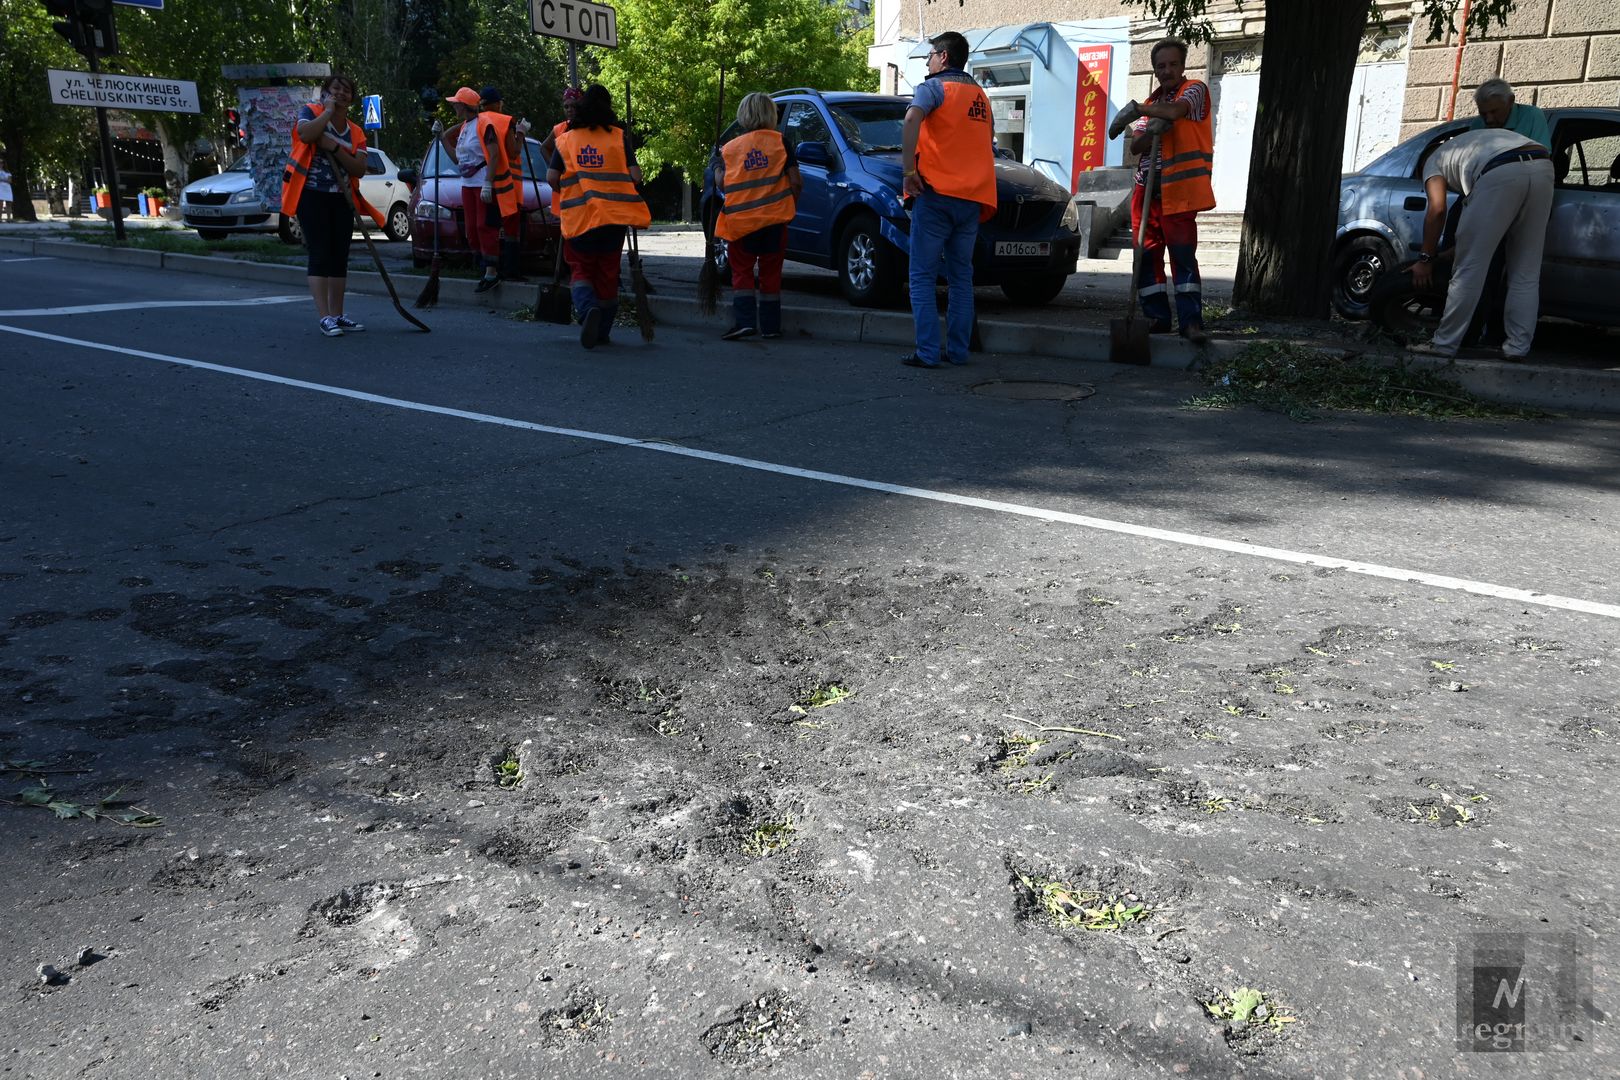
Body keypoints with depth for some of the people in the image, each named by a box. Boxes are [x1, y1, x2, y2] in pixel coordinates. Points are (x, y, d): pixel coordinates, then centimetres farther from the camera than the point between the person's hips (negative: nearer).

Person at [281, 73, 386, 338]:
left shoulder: (355, 132, 12)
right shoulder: (310, 112, 2)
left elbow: (359, 170, 0)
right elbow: (305, 134, -22)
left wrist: (335, 147, -14)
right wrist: (328, 110, -10)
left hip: (342, 199, 5)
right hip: (312, 195, -5)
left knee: (339, 258, 7)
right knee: (320, 255, -9)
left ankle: (337, 315, 14)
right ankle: (325, 317, -10)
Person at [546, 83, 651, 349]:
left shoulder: (566, 139, 5)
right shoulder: (619, 137, 1)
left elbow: (552, 178, 0)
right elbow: (635, 175, -6)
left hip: (578, 216, 0)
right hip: (613, 216, 0)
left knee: (581, 269, 9)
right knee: (608, 274, 12)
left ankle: (588, 308, -22)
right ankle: (602, 332, 18)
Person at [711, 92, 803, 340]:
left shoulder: (730, 147, 2)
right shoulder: (780, 143, -1)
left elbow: (720, 184, 1)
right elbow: (796, 182, -5)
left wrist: (717, 166, 21)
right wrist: (791, 208, 9)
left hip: (740, 221, 0)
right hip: (774, 218, 0)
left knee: (741, 271, 8)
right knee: (771, 273, 10)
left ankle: (745, 321, -6)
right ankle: (770, 326, 12)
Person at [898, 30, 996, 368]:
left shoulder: (934, 87, -2)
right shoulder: (980, 95, 21)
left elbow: (912, 119, -22)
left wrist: (908, 170, -18)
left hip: (936, 192, -6)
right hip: (972, 198, 6)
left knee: (922, 277, -3)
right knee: (961, 277, 12)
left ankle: (927, 352, -9)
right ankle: (958, 350, 11)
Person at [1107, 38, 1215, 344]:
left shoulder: (1194, 90, 3)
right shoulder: (1151, 103, 20)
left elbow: (1176, 110, -21)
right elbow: (1136, 146, 8)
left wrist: (1135, 109, -13)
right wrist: (1152, 130, -13)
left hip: (1179, 189, -6)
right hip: (1147, 189, 6)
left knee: (1183, 255, -11)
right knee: (1147, 255, 2)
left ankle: (1191, 321, -13)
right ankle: (1156, 317, 9)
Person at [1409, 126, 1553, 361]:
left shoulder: (1434, 160, 25)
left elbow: (1437, 209, 6)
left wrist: (1425, 259, 11)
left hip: (1501, 174, -6)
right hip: (1543, 167, 6)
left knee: (1469, 268, 1)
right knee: (1526, 273, 11)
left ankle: (1445, 344, 4)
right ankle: (1518, 347, 11)